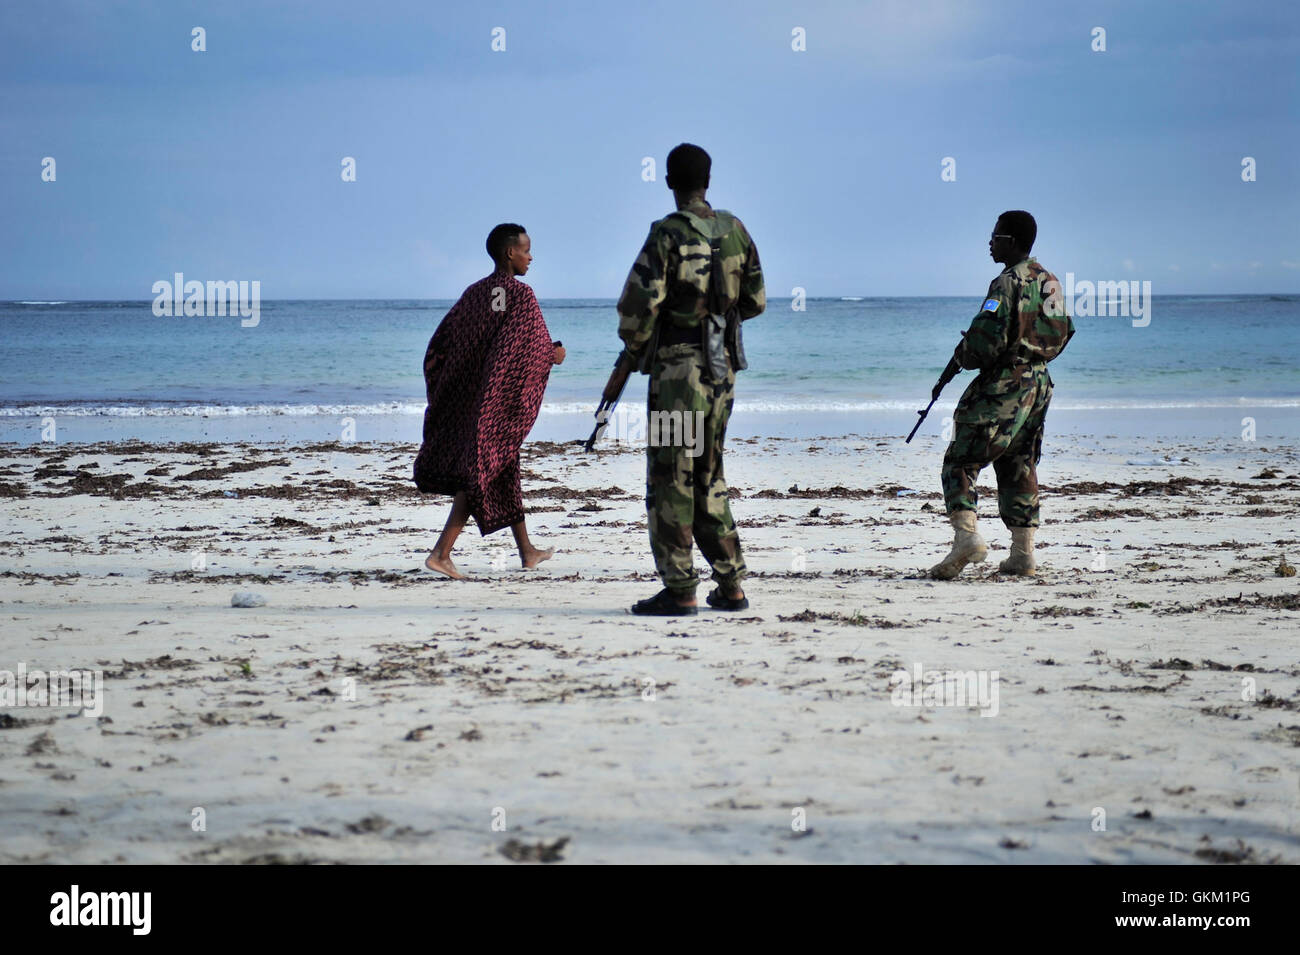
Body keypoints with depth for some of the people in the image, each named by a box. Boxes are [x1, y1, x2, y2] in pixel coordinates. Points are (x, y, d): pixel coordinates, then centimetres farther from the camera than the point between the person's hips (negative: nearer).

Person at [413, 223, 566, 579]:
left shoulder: (474, 293, 9)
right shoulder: (521, 295, -12)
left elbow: (439, 345, 8)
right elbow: (536, 347, -15)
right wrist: (555, 354, 5)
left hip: (468, 397, 8)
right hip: (502, 401, -8)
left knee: (505, 470, 17)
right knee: (483, 473, -7)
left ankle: (527, 550, 28)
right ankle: (441, 552, -16)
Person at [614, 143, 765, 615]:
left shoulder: (667, 236, -14)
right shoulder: (734, 231, 6)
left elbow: (637, 307, -16)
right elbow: (755, 300, 14)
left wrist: (633, 350, 2)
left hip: (678, 369, -6)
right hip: (722, 367, 6)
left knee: (670, 478, -1)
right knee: (709, 476, 16)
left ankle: (679, 589, -3)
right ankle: (730, 585, 15)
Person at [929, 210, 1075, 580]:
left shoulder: (1009, 282, -15)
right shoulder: (1049, 281, 11)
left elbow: (987, 338, -22)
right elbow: (1064, 333, 20)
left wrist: (961, 360, -3)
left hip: (1003, 384, -8)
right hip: (1039, 383, 8)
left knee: (961, 461, -5)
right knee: (1019, 467, 14)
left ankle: (966, 535, -23)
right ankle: (1023, 553, 10)